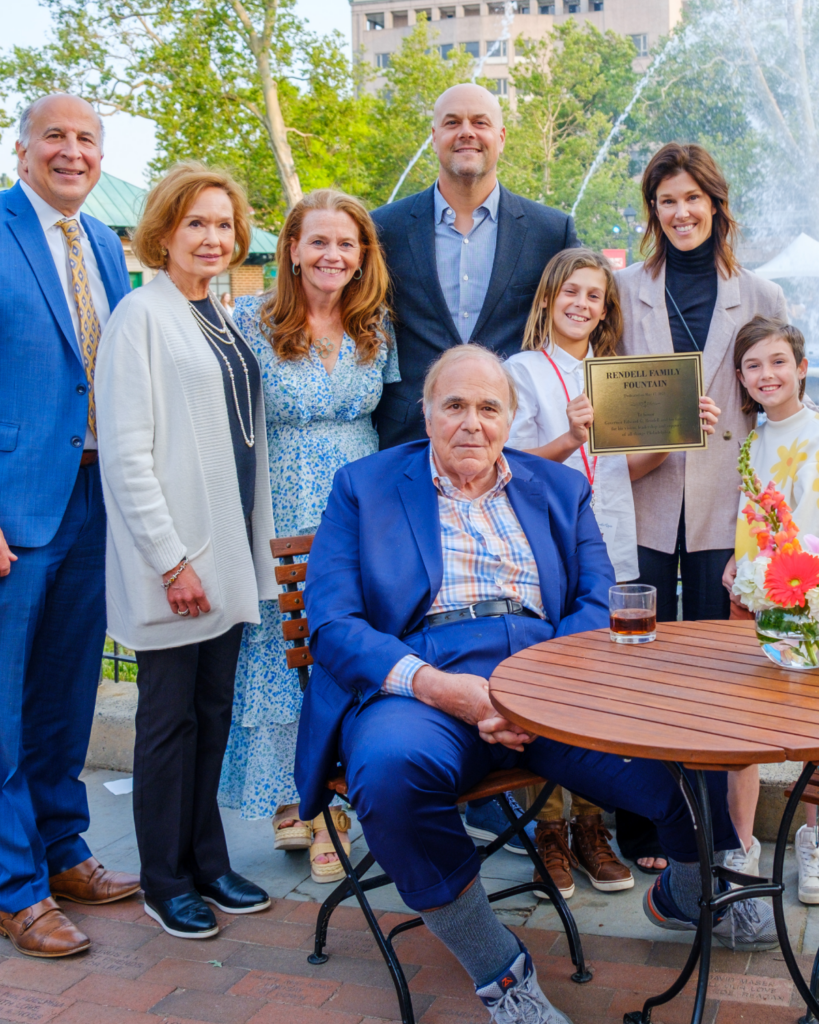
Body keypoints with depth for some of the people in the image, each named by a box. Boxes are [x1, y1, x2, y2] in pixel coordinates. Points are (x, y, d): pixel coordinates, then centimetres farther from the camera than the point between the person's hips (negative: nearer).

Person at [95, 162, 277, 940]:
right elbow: (126, 451, -15)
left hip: (227, 555, 7)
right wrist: (172, 558, -17)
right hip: (174, 560, -7)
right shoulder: (141, 315, -9)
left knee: (214, 714, 15)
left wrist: (251, 549, 12)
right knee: (170, 720, 4)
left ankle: (207, 863, 28)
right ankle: (165, 882, 19)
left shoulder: (222, 321, 14)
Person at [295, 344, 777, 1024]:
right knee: (391, 768, -36)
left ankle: (688, 892, 17)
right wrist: (436, 685, -16)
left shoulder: (560, 489, 19)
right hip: (419, 685, -2)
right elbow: (332, 624, 0)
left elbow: (597, 604, 9)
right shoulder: (363, 488, 10)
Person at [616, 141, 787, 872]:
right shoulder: (626, 291, 7)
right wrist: (637, 449, -7)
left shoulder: (760, 298, 8)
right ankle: (642, 823, 17)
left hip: (724, 508, 0)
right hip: (643, 503, 0)